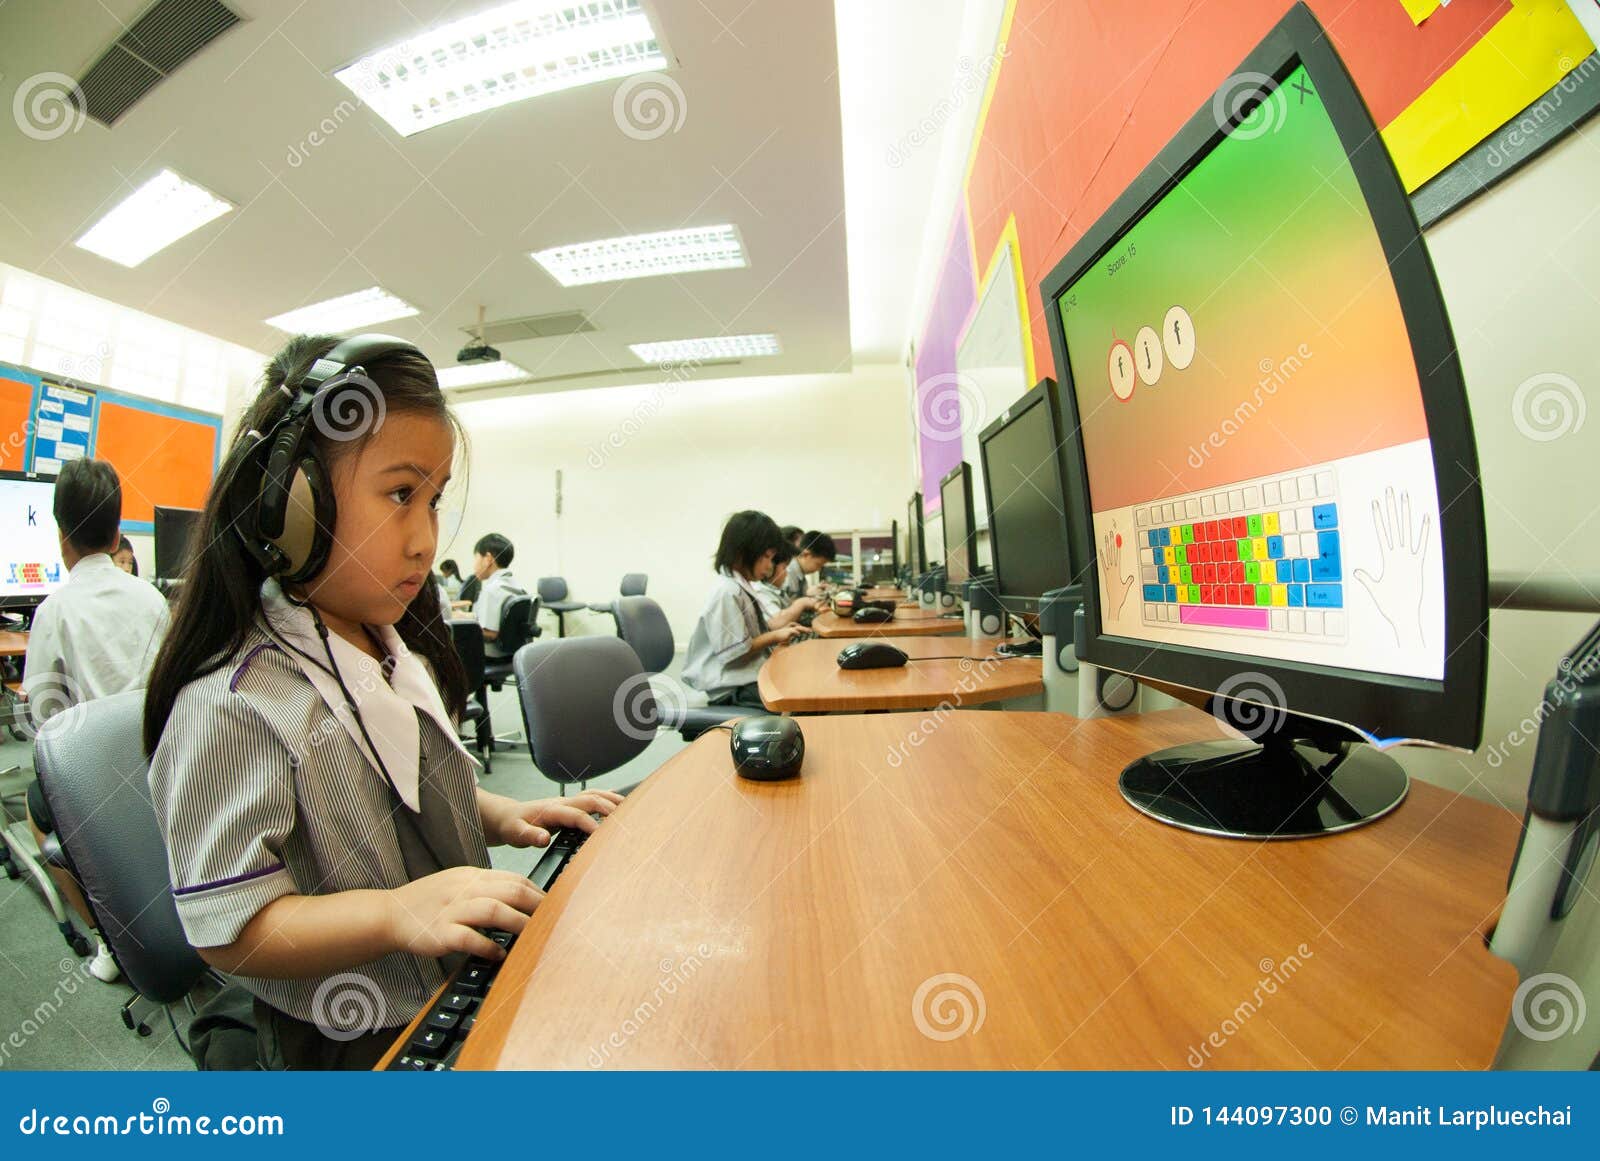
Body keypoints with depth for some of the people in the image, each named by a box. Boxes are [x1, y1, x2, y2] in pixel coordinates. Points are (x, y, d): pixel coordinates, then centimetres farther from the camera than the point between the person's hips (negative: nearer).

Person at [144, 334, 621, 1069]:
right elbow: (227, 931, -22)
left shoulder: (397, 649, 0)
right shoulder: (234, 705, -25)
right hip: (353, 1041, -6)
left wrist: (502, 817, -4)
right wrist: (397, 911, -34)